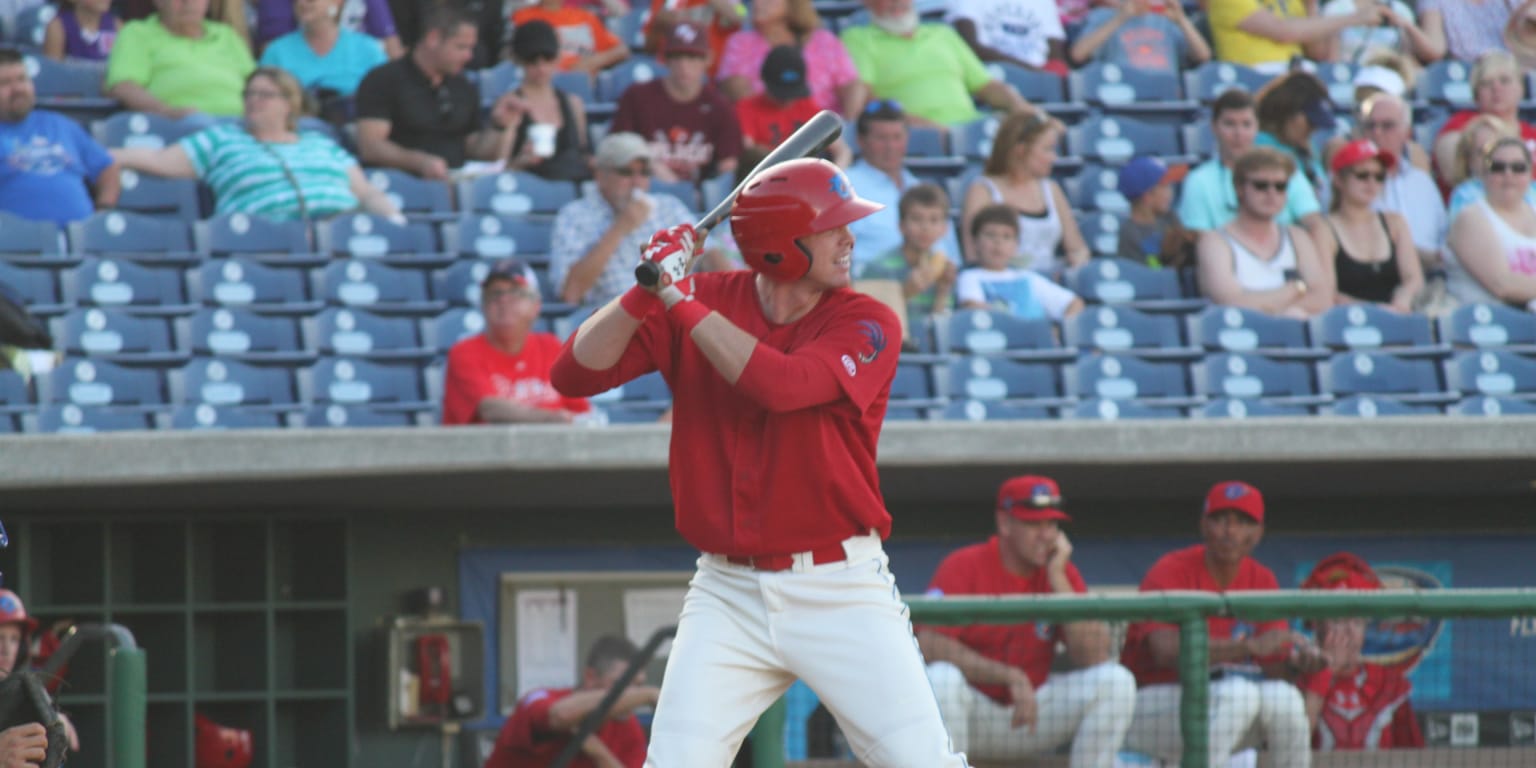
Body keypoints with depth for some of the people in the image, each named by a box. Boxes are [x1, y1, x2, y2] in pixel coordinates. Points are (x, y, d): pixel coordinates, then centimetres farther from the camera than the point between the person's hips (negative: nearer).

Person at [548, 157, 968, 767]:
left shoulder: (867, 323, -6)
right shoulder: (704, 302, 1)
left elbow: (783, 386, -25)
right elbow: (573, 374, -5)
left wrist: (679, 299, -23)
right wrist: (647, 292, -20)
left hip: (842, 593, -1)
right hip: (728, 596, 1)